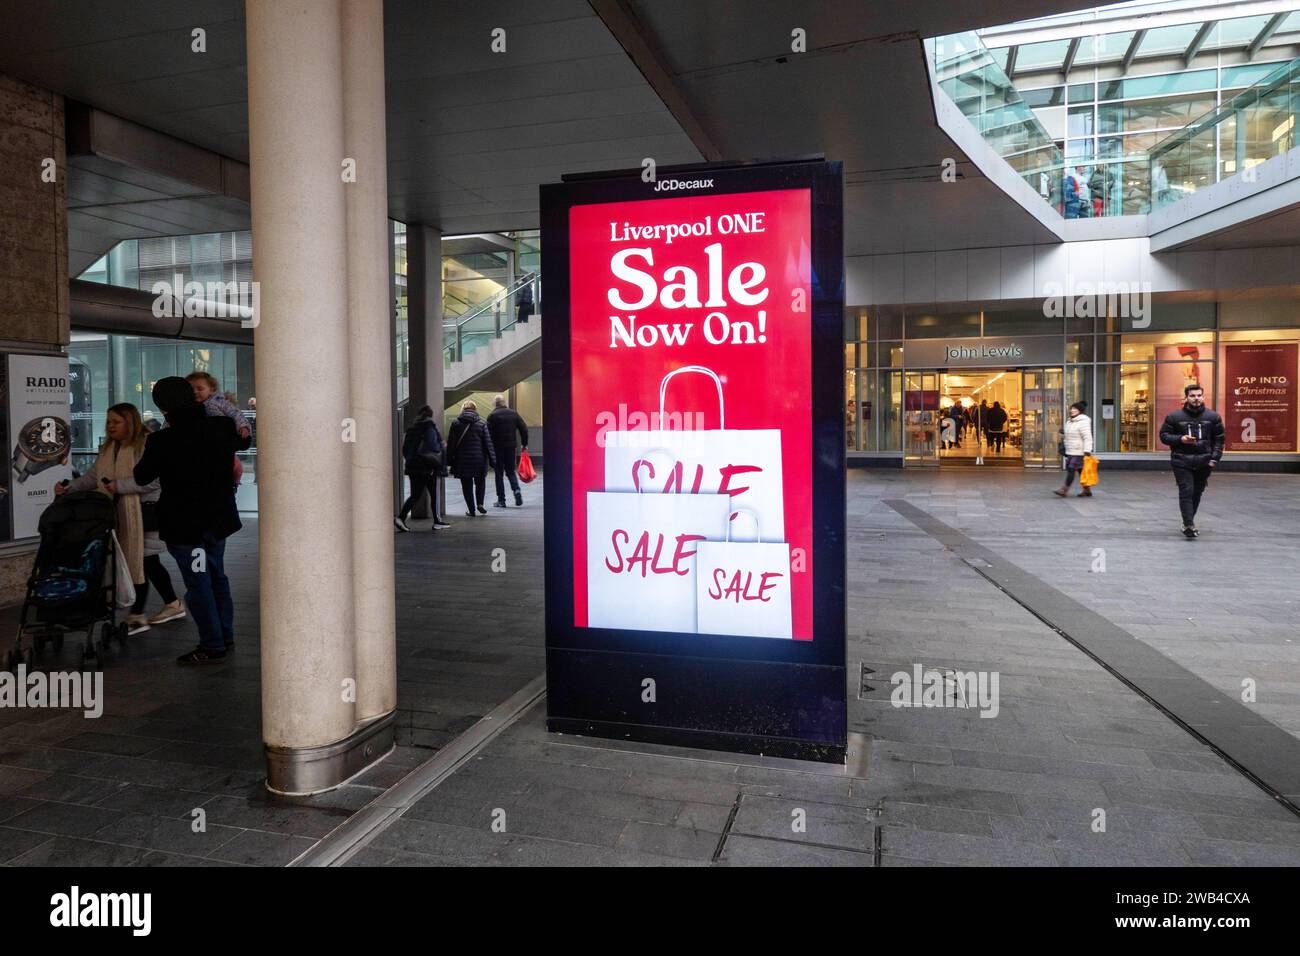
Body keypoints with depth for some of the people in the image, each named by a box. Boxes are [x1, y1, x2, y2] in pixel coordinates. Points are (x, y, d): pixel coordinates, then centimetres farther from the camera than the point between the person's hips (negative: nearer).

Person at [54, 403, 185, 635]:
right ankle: (173, 605, 23)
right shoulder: (108, 447, 16)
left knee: (140, 561, -5)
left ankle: (136, 616, 2)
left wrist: (120, 485, -22)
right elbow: (93, 477, 14)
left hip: (145, 510, -8)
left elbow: (153, 480, -19)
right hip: (120, 513, 8)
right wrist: (70, 487, -1)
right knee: (148, 562, 13)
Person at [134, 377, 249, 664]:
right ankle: (225, 636, 28)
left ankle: (212, 646, 10)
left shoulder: (162, 441, -20)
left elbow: (141, 477, -3)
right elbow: (243, 442, 17)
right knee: (217, 576, 20)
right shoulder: (222, 427, -6)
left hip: (184, 525, -6)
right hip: (219, 519, 6)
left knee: (198, 584, 3)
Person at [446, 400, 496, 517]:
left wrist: (450, 460, 6)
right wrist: (492, 460, 1)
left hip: (462, 460, 0)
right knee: (480, 482, 19)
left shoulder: (455, 424, 1)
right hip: (479, 459, 0)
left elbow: (450, 444, 1)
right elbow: (488, 443, -2)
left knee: (467, 485, 8)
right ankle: (480, 503, 2)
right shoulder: (482, 424, -1)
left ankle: (471, 510, 9)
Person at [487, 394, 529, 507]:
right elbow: (524, 429, 5)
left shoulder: (492, 416, -7)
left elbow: (488, 434, -11)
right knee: (511, 471, 16)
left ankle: (501, 500, 3)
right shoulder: (514, 413, 6)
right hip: (511, 447, 4)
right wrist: (524, 444, 12)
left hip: (497, 448, -4)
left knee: (499, 473, 4)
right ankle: (516, 489, -9)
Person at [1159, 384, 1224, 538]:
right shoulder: (1174, 416, 0)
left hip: (1204, 461, 3)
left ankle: (1188, 522, 22)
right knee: (1186, 492, -10)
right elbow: (1164, 435, 4)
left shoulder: (1213, 416, 6)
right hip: (1182, 461, -3)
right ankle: (1189, 525, -12)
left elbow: (1219, 439, 10)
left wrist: (1214, 458, 0)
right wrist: (1180, 439, -13)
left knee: (1197, 493, 8)